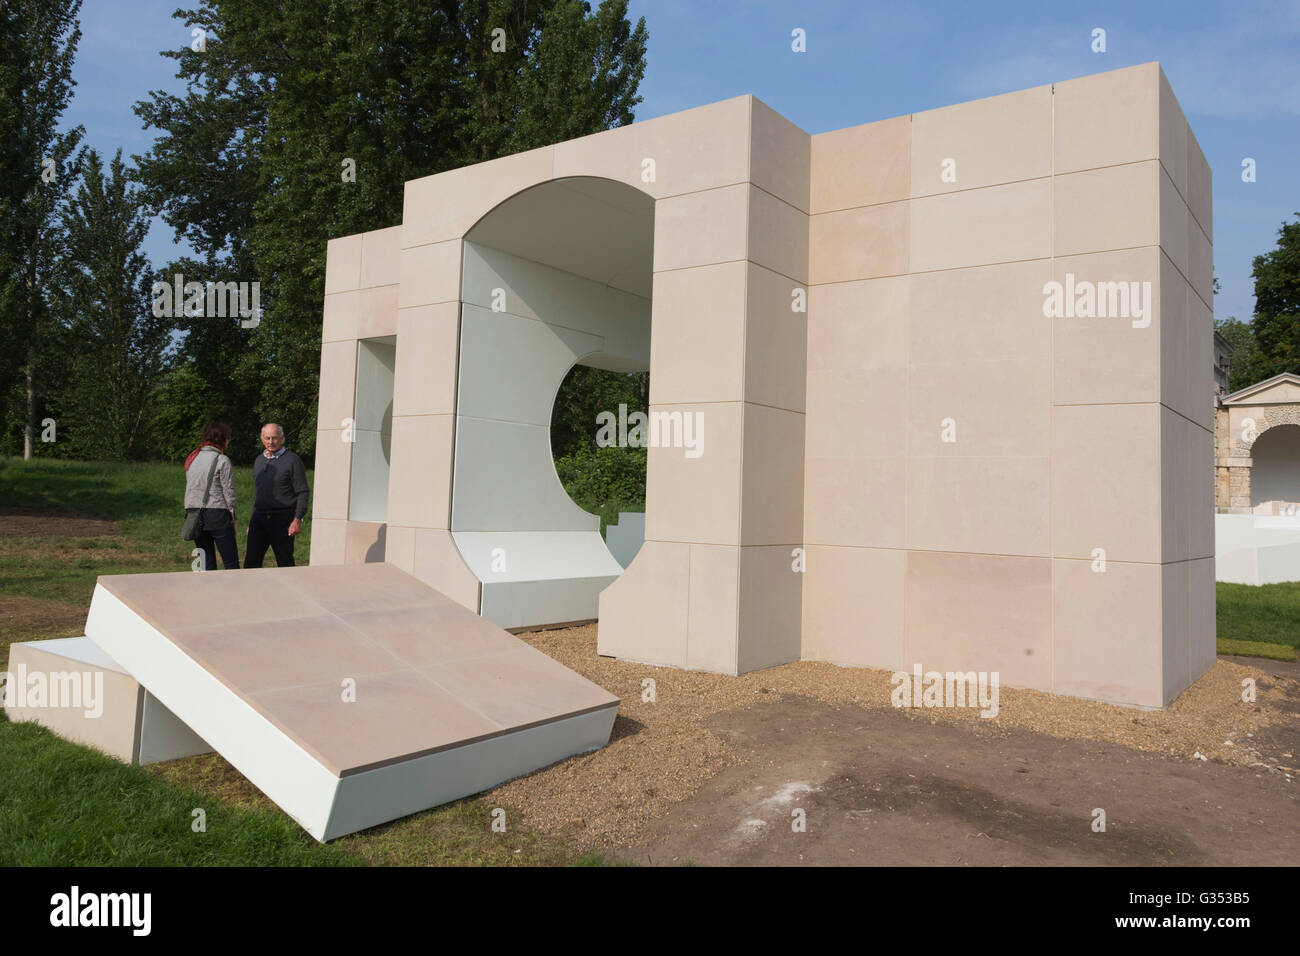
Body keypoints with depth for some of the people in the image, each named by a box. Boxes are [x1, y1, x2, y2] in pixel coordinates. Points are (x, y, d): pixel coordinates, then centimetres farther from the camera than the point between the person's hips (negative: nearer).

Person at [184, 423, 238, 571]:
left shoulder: (192, 458, 11)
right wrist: (233, 518, 1)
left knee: (206, 564, 9)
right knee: (231, 563, -1)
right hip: (216, 514, -6)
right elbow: (229, 492, -7)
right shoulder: (222, 460, -8)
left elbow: (189, 488, 11)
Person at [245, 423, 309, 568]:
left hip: (282, 518, -6)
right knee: (251, 561, 0)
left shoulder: (292, 460, -4)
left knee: (285, 563, 0)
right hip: (259, 518, 6)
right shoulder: (258, 460, 16)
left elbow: (302, 492, -8)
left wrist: (297, 519, -17)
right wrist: (252, 521, 20)